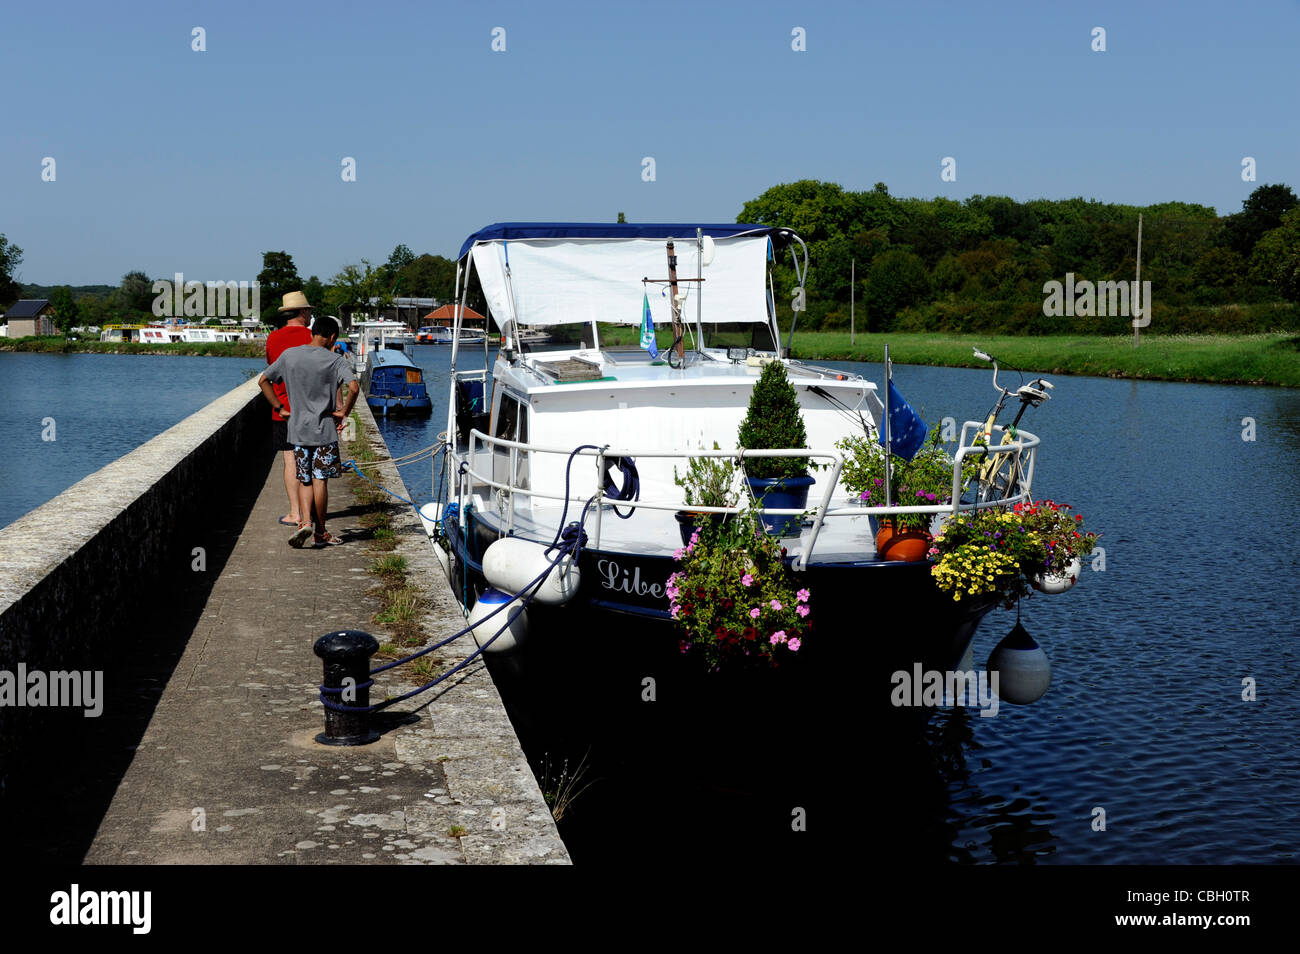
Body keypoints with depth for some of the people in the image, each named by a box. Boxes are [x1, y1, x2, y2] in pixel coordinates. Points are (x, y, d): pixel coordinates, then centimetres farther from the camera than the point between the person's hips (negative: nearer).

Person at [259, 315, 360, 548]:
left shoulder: (290, 355, 4)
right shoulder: (335, 360, -6)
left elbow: (263, 381, 9)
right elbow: (354, 387, -20)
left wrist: (280, 408, 11)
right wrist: (344, 412, -6)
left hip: (298, 429, 3)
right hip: (324, 429, -3)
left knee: (304, 480, 12)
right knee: (319, 480, 3)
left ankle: (305, 522, -7)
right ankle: (320, 532, 10)